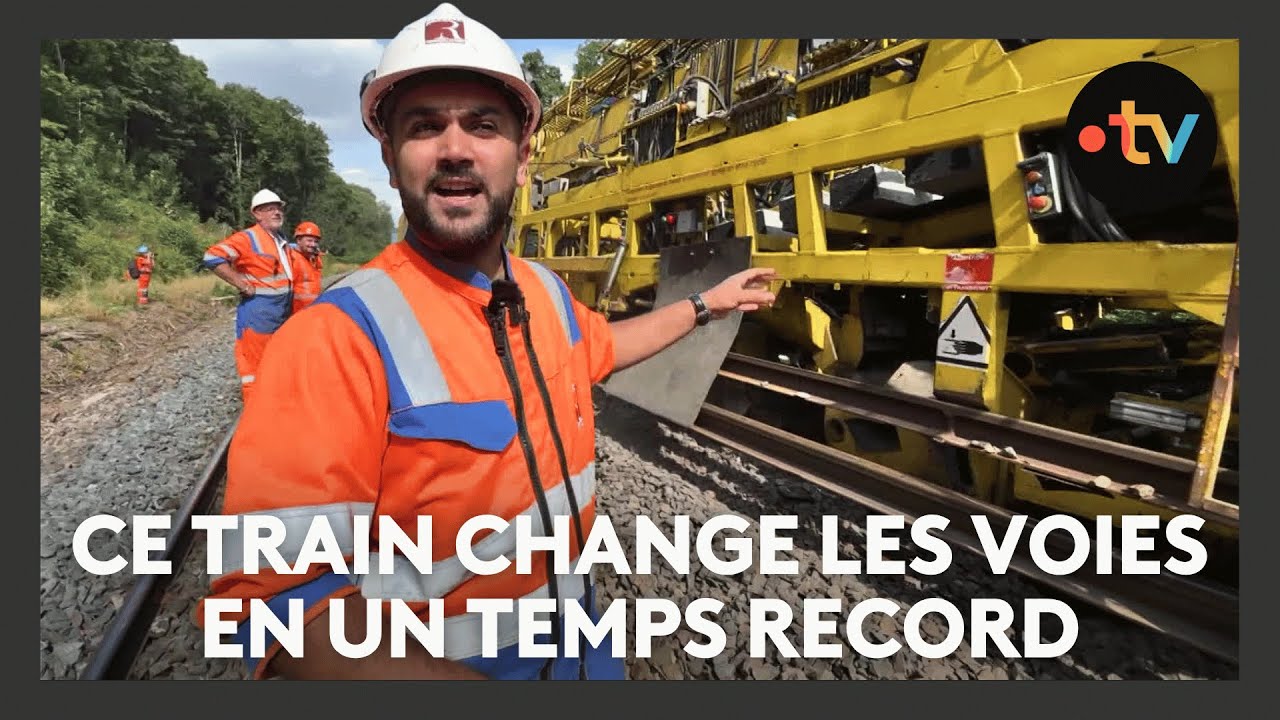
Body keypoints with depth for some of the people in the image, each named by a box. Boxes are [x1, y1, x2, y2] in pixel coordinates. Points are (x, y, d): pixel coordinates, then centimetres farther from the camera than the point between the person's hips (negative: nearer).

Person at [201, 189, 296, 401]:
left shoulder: (282, 241, 12)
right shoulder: (248, 238, -14)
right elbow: (213, 257, -24)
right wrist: (241, 284, -21)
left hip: (282, 310, 9)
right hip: (258, 310, -8)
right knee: (254, 361, -2)